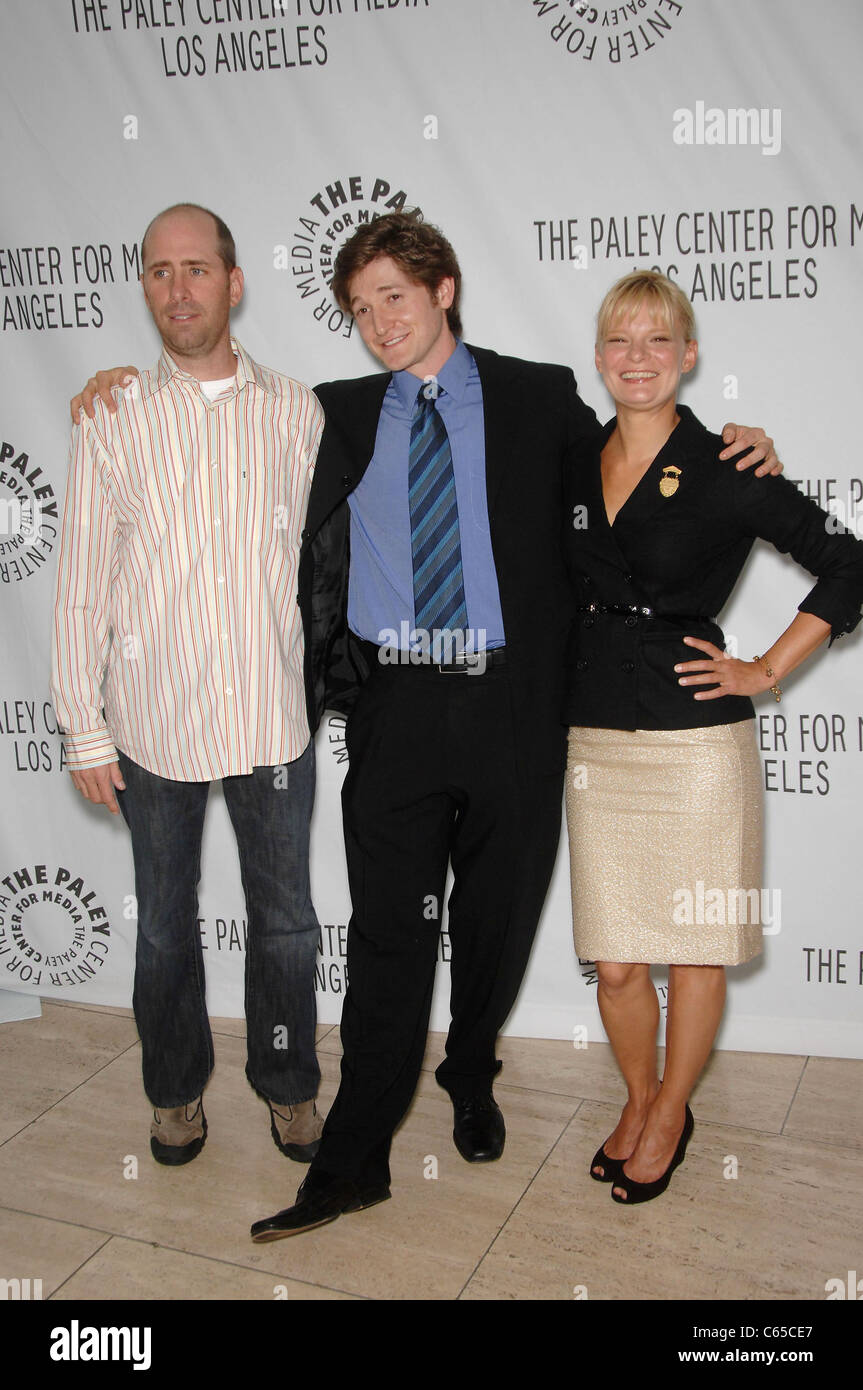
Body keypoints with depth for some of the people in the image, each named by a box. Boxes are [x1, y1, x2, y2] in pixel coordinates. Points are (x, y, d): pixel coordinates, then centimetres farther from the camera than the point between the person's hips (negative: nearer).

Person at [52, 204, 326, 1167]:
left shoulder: (295, 412, 2)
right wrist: (85, 730, -3)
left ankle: (288, 1084, 33)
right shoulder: (111, 420, -2)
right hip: (153, 722, 0)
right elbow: (81, 589, -2)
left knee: (283, 916, 12)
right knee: (165, 922, 14)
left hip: (271, 716, 1)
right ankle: (177, 1089, 35)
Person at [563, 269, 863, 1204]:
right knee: (615, 961, 8)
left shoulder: (724, 470, -5)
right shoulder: (575, 470, 8)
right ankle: (637, 1100, 34)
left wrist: (765, 671, -4)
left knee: (694, 948, 9)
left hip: (696, 740, -3)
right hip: (596, 741, 4)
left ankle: (668, 1116, 31)